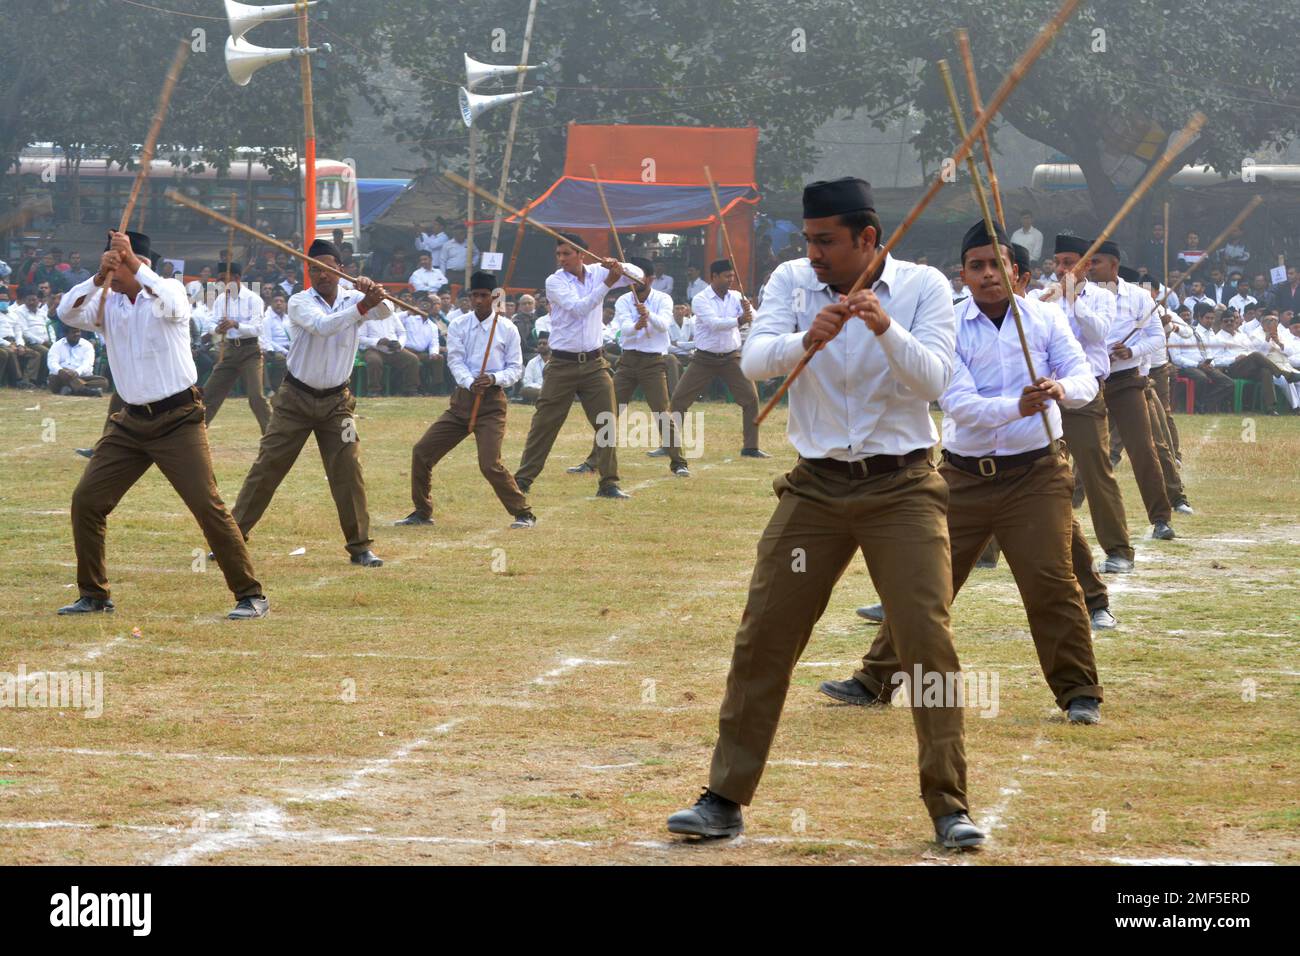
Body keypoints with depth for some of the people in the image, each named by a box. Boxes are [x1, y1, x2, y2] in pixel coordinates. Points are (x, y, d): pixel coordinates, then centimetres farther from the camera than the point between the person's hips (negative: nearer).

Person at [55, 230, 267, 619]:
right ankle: (93, 595, 15)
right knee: (86, 500, 1)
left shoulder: (169, 291, -7)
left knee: (207, 505, -12)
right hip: (130, 422, 5)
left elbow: (171, 305, -32)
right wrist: (98, 277, -28)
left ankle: (251, 595, -5)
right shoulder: (107, 302, 4)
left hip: (178, 421, -5)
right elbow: (68, 313, -14)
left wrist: (133, 265, -38)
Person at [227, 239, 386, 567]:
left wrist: (373, 291, -47)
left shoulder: (354, 298, -2)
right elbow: (322, 326, -30)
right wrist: (362, 306, -43)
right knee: (267, 467, 0)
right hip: (295, 398, -1)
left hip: (335, 401, 1)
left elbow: (383, 311, -24)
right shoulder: (300, 302, -10)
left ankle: (360, 546, 3)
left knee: (348, 470, -5)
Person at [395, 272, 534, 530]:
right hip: (462, 397, 4)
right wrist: (470, 383, -25)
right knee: (422, 451, 2)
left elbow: (516, 368, 1)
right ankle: (422, 512, 17)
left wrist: (493, 379, -20)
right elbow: (455, 361, -5)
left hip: (492, 402, -4)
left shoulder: (507, 329, -1)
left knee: (490, 464, -19)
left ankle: (524, 513, -4)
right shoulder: (458, 326, 6)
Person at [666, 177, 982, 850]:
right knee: (761, 638, 1)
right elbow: (753, 359, -14)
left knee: (928, 638, -8)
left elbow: (934, 379, -17)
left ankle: (949, 806, 1)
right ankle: (725, 799, 9)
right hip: (816, 487, 2)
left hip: (902, 487, -2)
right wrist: (807, 340, -33)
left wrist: (887, 329, -34)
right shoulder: (792, 281, 0)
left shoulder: (923, 287, -5)